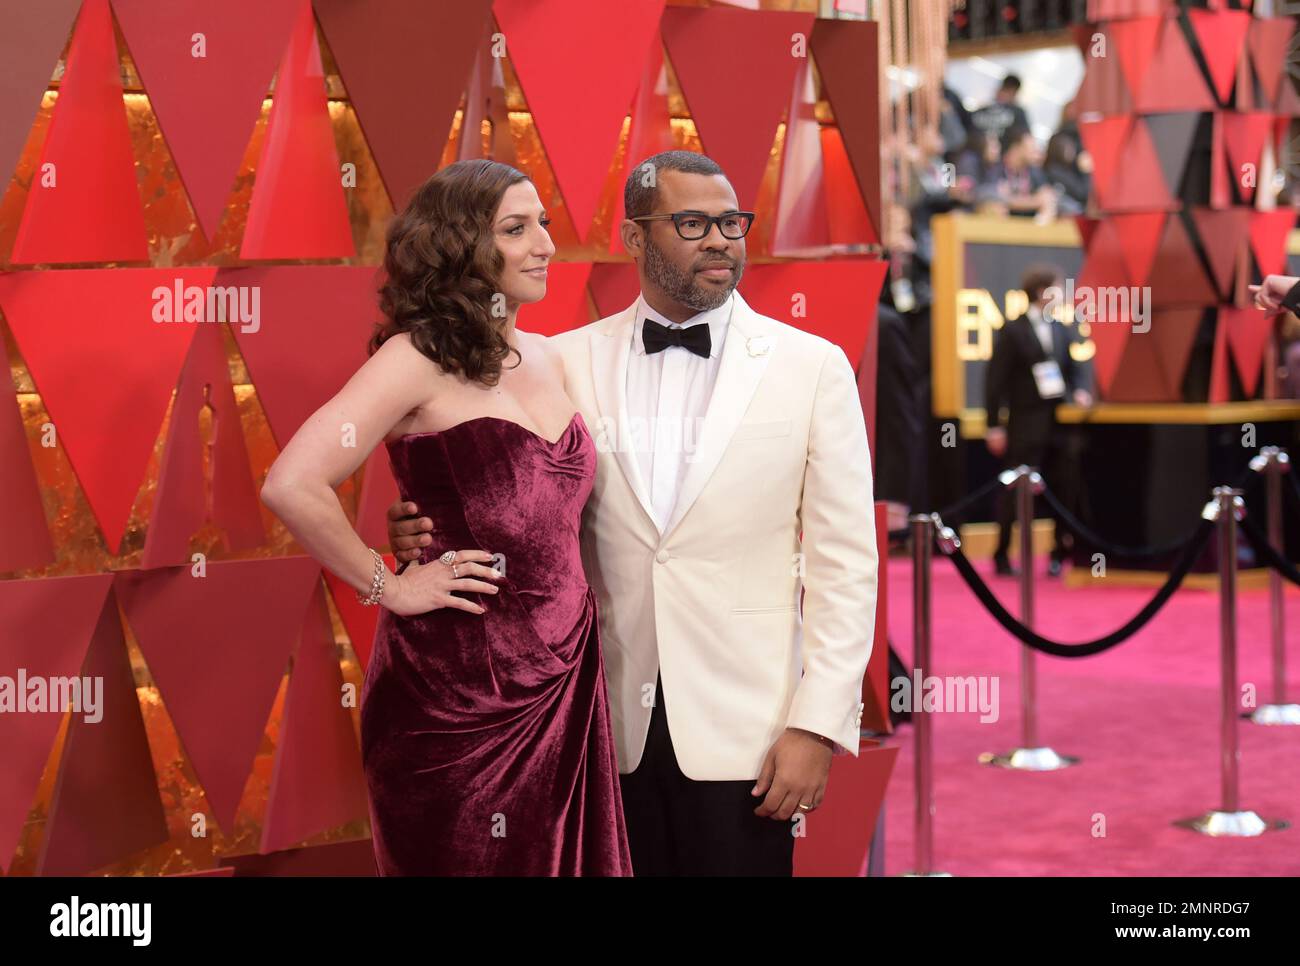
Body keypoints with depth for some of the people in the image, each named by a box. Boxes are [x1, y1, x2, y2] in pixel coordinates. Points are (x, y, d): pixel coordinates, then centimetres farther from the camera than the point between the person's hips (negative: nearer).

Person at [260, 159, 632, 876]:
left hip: (563, 678, 6)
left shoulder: (546, 357, 9)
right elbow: (292, 487, -23)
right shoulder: (418, 358, -12)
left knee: (568, 859, 12)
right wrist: (388, 588, -14)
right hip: (457, 683, -6)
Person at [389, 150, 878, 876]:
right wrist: (433, 534, -9)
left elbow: (844, 563, -2)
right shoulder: (570, 361, 4)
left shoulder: (812, 366, -1)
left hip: (740, 730, -1)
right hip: (612, 729, 2)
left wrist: (819, 725, -8)